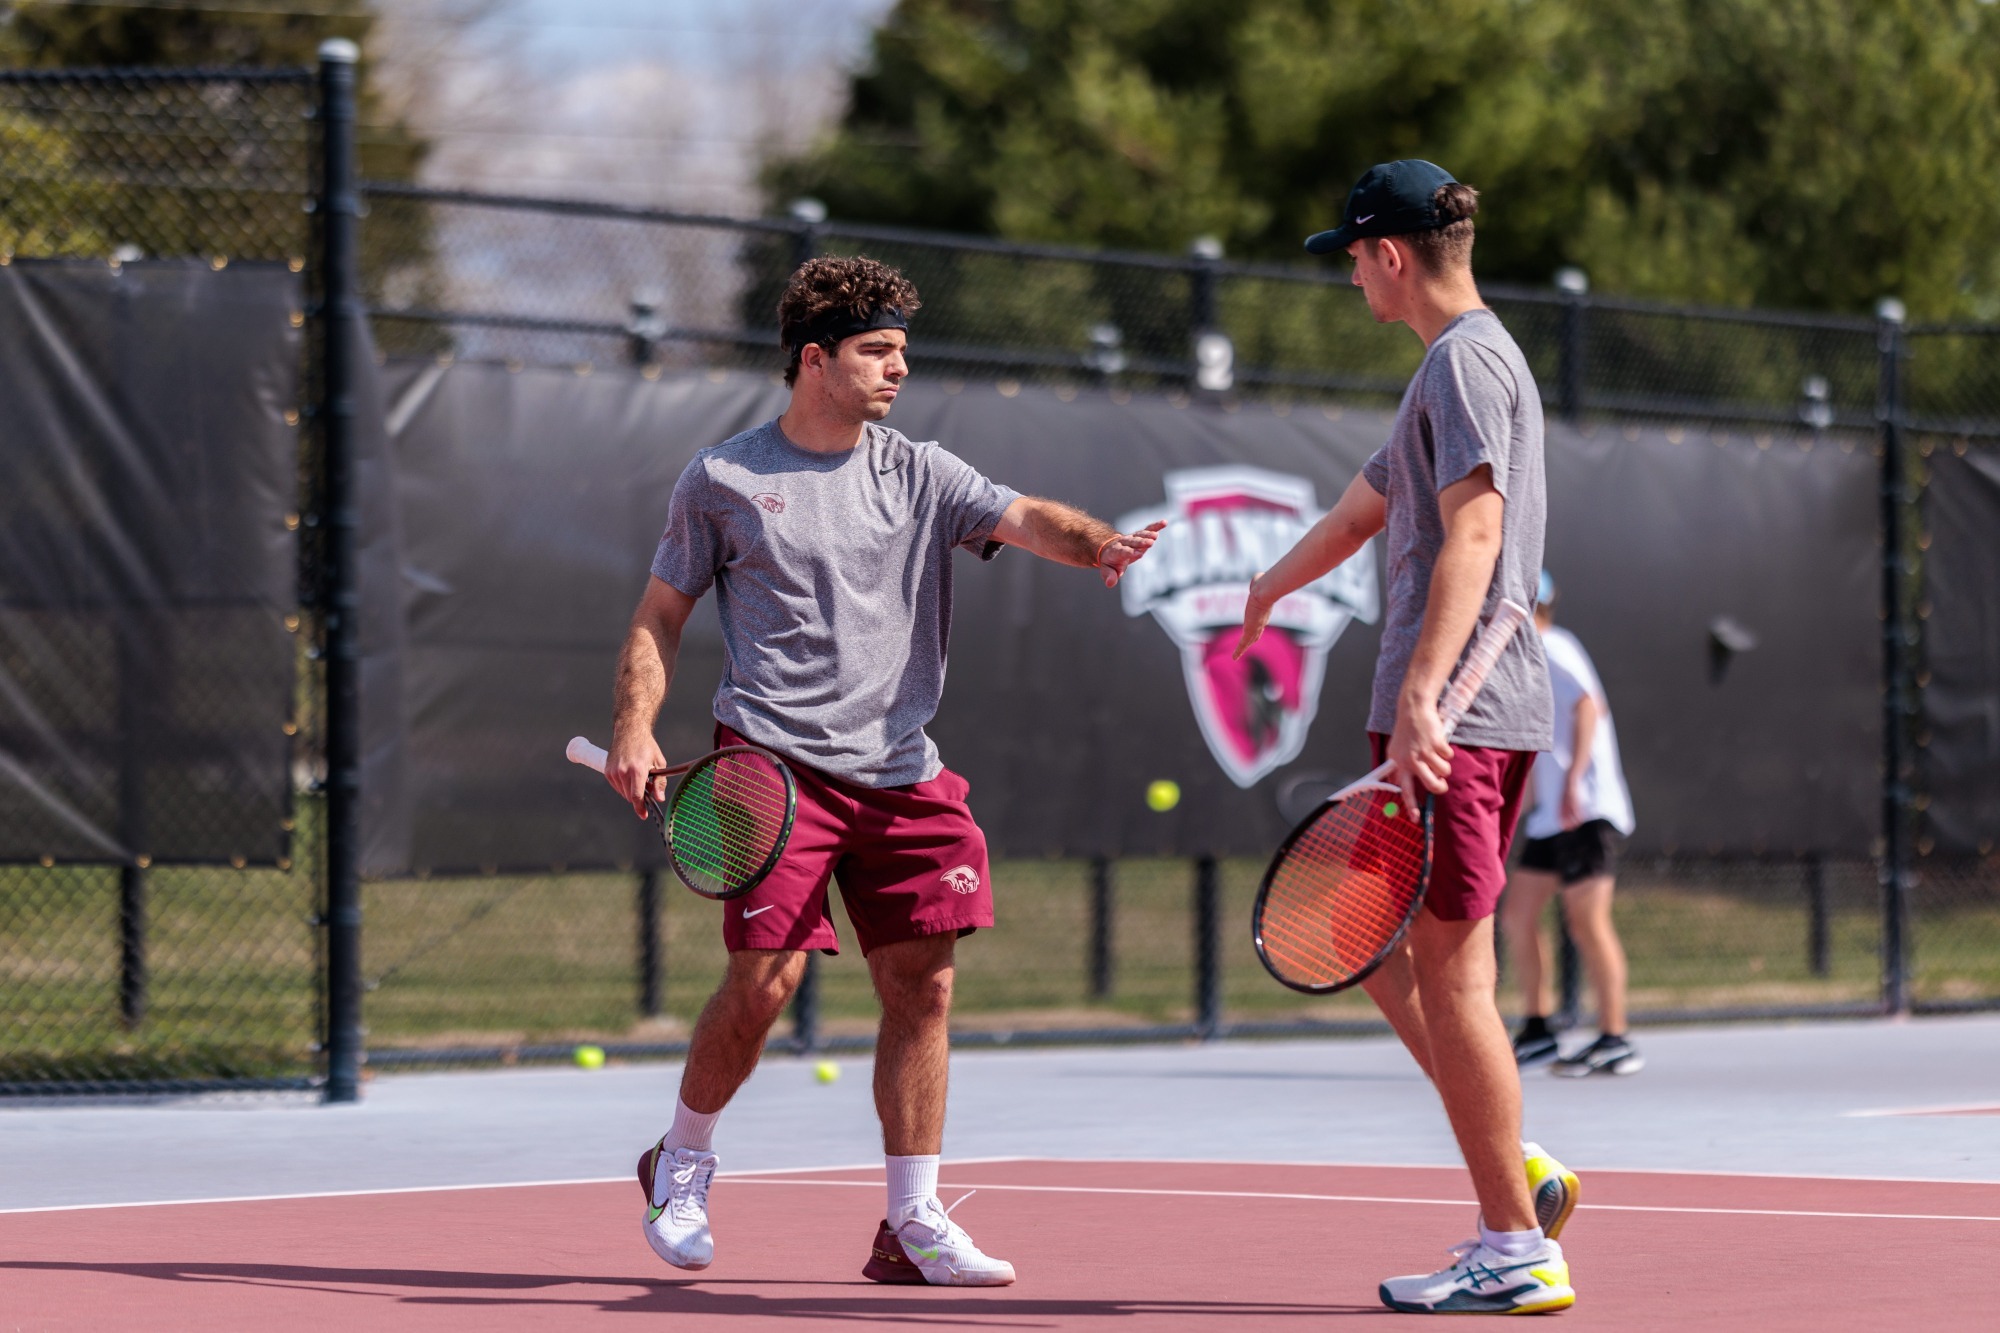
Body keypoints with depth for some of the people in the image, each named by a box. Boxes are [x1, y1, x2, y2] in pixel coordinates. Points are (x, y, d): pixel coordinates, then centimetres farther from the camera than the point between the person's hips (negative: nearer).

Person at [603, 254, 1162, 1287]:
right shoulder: (723, 479, 3)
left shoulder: (917, 474, 10)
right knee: (766, 976, -12)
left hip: (899, 768, 4)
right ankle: (682, 1164, 14)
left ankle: (913, 1223, 7)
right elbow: (661, 613, 8)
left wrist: (1100, 544, -27)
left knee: (921, 983, -1)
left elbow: (1025, 520, -5)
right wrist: (635, 730, -6)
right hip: (774, 760, -4)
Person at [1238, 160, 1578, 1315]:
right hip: (1488, 715, 10)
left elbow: (1473, 532, -23)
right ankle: (1522, 1171, 11)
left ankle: (1517, 1252, -6)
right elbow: (1367, 507, 38)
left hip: (1452, 713, -10)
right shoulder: (1457, 364, 22)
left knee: (1448, 978, -8)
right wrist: (1269, 590, 54)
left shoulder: (1468, 360, -9)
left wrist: (1421, 693, -33)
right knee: (1390, 961, 14)